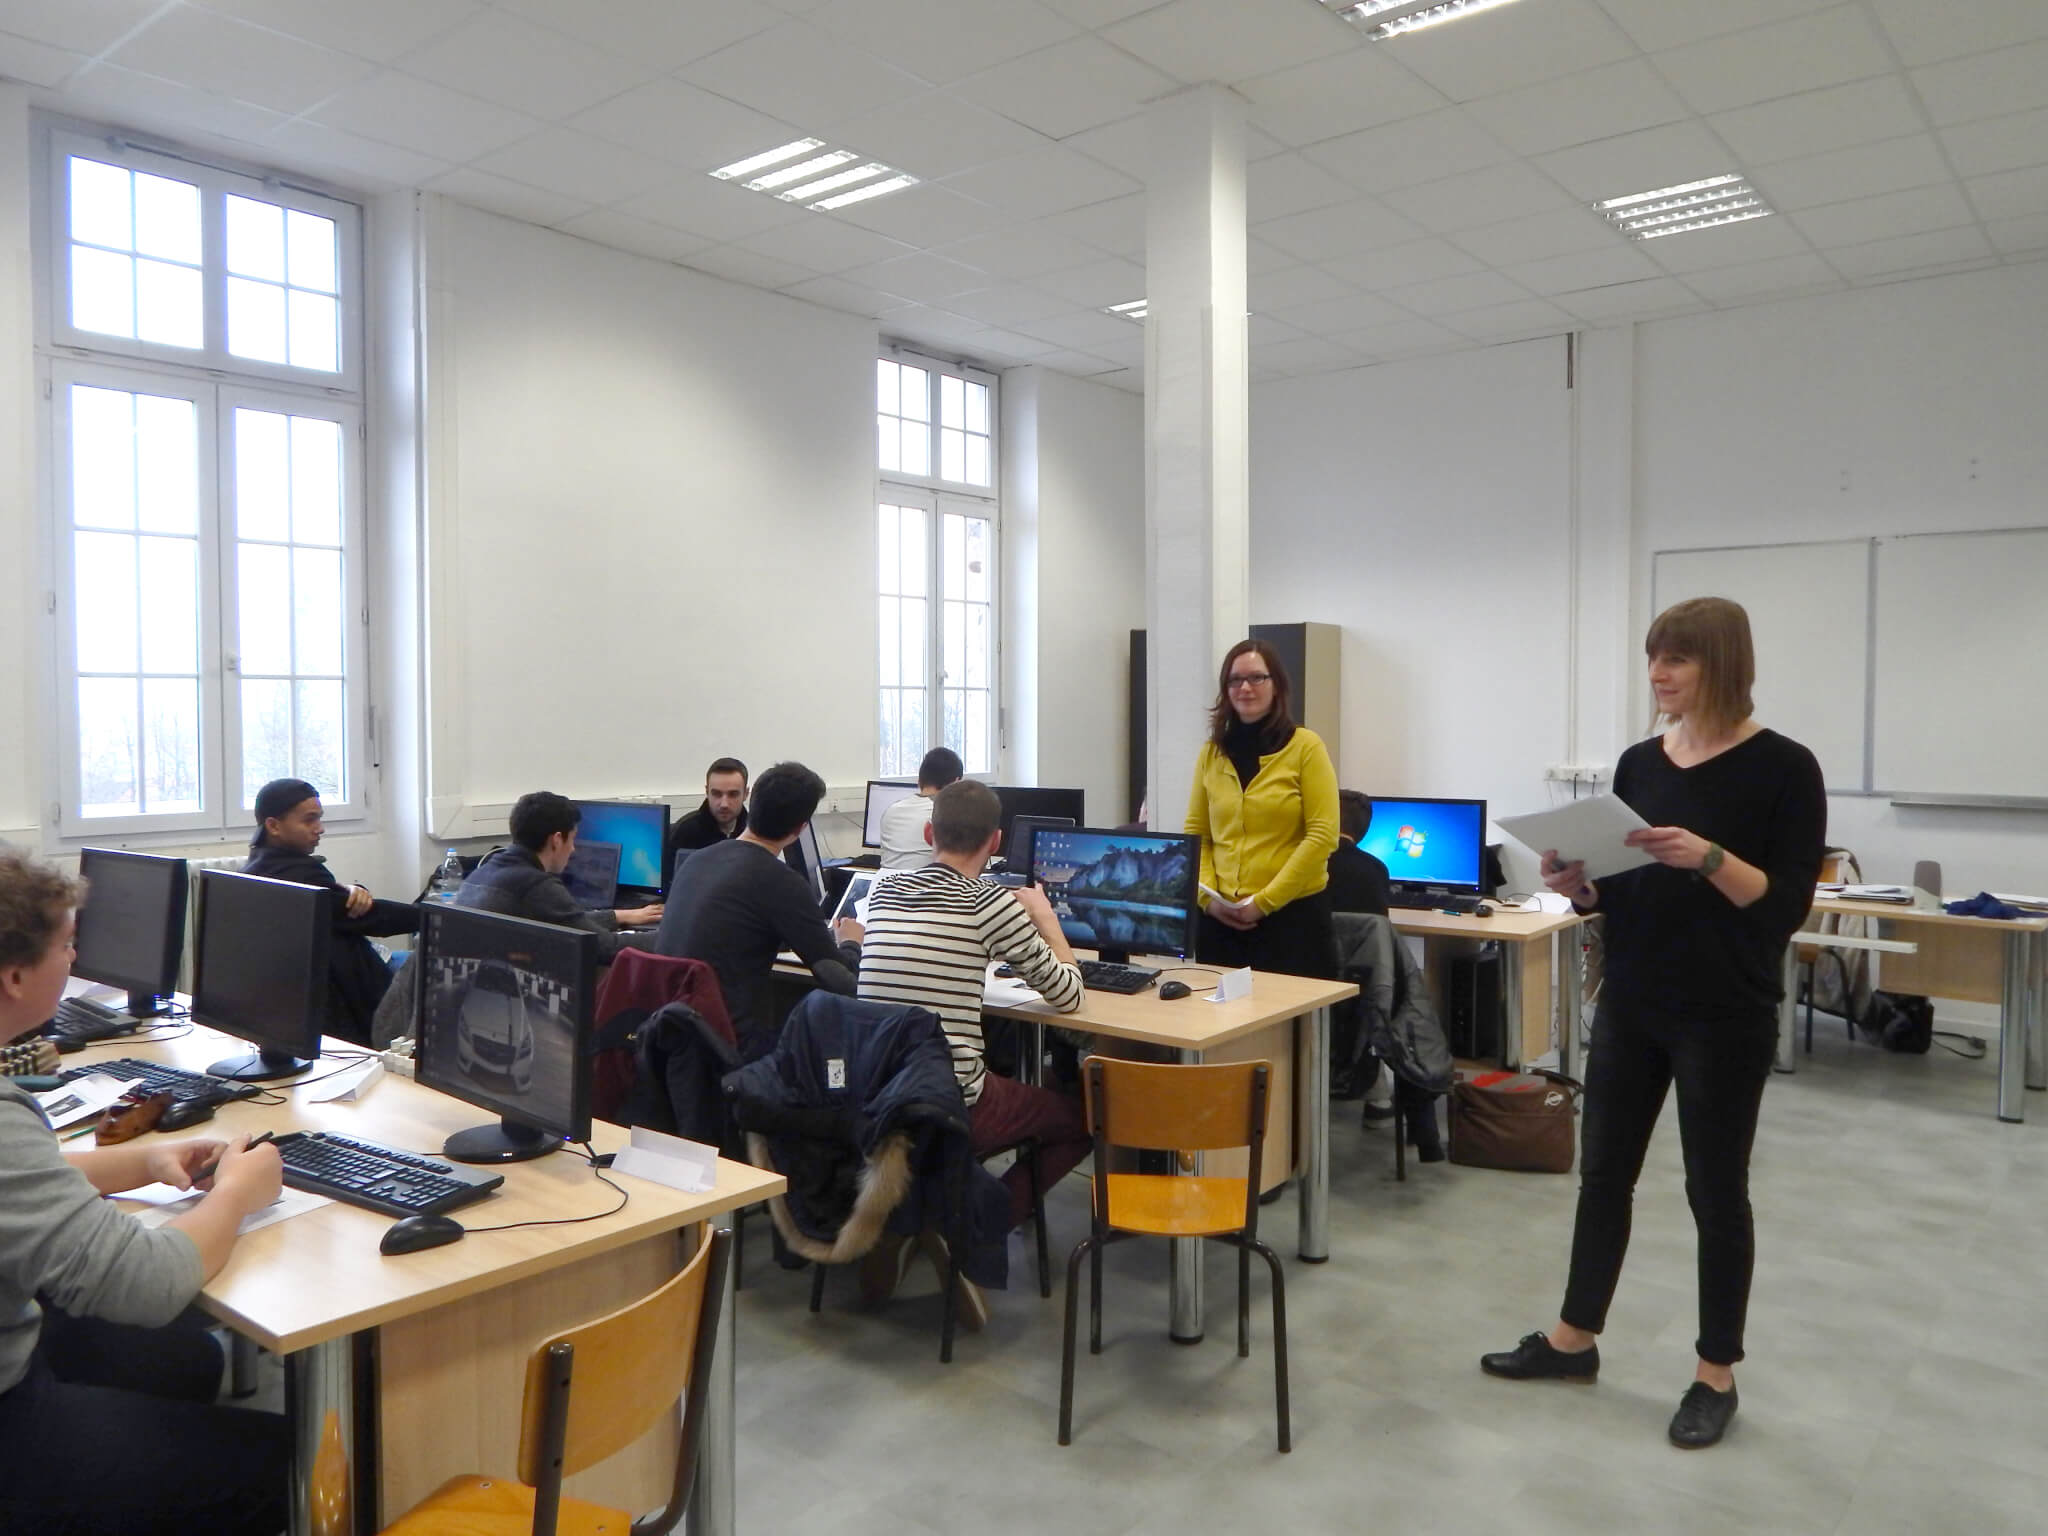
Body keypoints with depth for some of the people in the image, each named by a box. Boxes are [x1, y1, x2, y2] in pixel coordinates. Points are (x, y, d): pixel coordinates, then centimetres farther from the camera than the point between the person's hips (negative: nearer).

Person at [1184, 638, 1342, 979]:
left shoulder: (1305, 746, -4)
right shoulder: (1212, 751, 8)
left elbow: (1322, 835, -10)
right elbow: (1195, 835, 10)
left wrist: (1264, 902, -12)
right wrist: (1207, 896, -6)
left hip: (1293, 913, -3)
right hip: (1221, 917, 4)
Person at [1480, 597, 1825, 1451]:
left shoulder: (1783, 768, -10)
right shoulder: (1639, 763, 7)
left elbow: (1788, 905, -14)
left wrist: (1708, 857, -28)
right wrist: (1578, 885, -9)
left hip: (1724, 1015, -5)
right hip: (1631, 1004, 6)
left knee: (1715, 1189, 7)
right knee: (1603, 1172, 13)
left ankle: (1716, 1374, 24)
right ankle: (1574, 1339, 29)